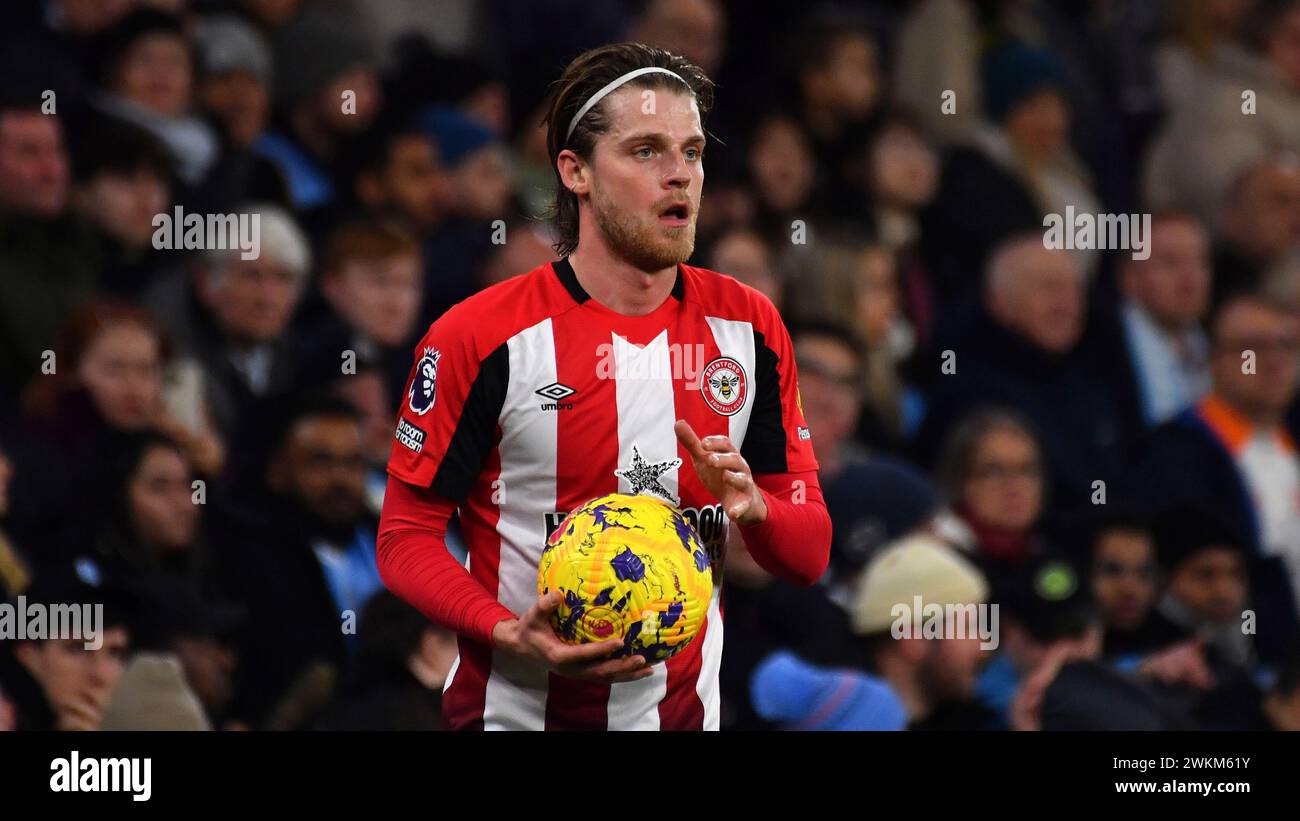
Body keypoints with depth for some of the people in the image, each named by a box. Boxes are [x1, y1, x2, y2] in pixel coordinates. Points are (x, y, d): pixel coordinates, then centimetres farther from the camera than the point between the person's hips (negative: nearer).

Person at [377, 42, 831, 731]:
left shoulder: (748, 327, -1)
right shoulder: (480, 337, -13)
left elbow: (808, 556, 2)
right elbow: (406, 537, -10)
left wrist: (752, 506, -20)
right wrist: (512, 635, -25)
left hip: (684, 711, 4)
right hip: (518, 710, -4)